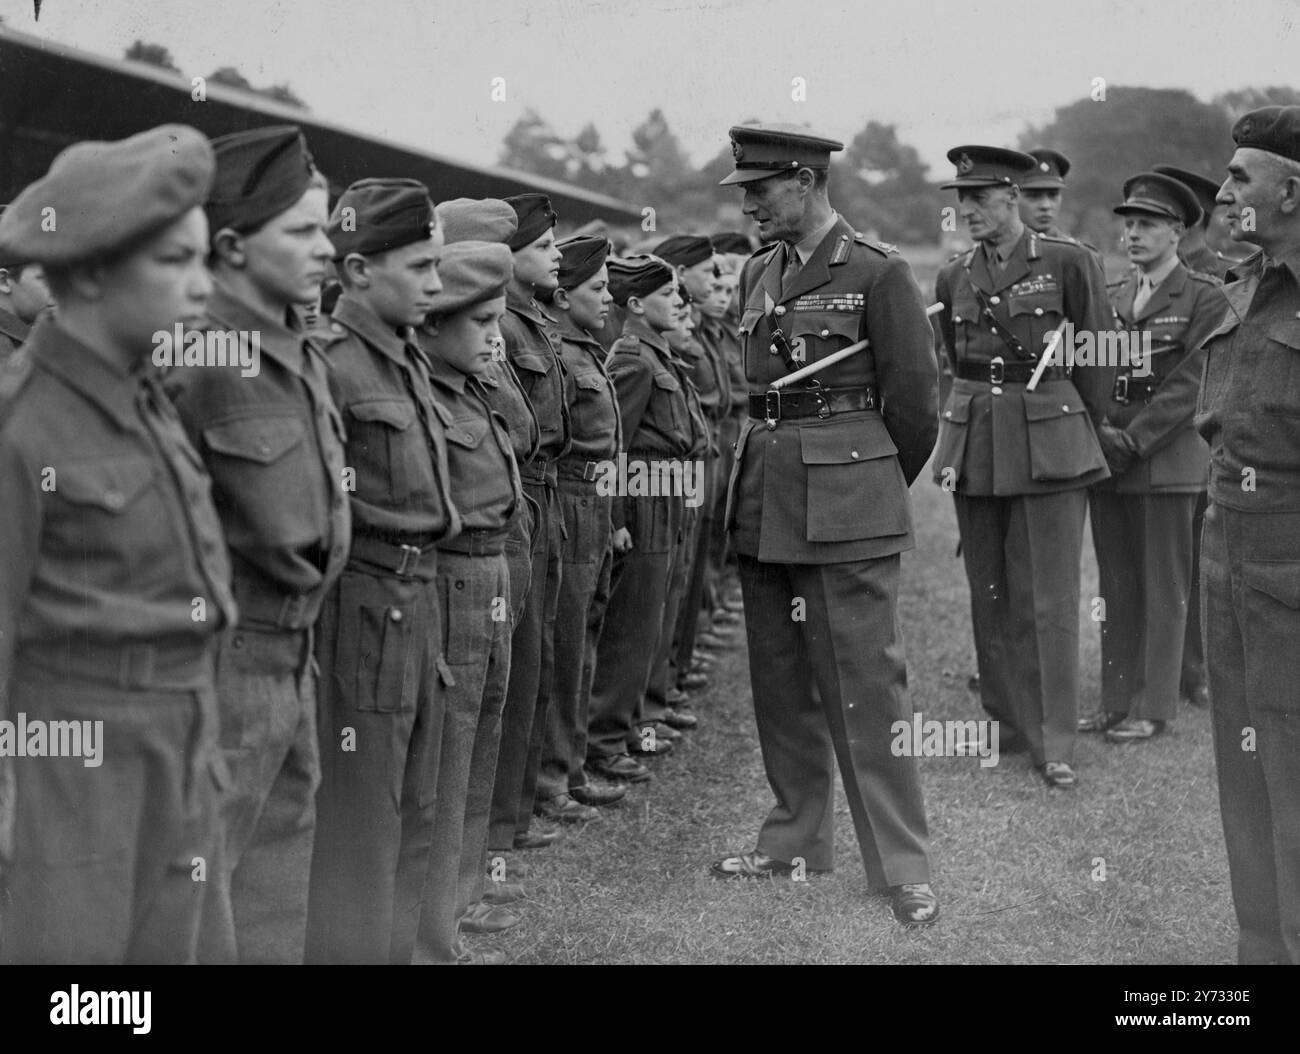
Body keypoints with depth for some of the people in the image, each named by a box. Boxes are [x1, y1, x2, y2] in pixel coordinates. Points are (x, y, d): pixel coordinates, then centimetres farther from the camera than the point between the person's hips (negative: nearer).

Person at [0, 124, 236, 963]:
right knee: (70, 942, 0)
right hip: (74, 738, -7)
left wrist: (202, 735, 14)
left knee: (167, 943, 13)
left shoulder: (150, 398, 7)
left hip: (179, 737, 7)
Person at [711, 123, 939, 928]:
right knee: (779, 681, 12)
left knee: (866, 683, -5)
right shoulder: (759, 273, 13)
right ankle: (797, 840, 26)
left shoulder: (877, 272, -6)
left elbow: (914, 397, -3)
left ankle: (904, 867, 3)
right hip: (764, 500, 7)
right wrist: (773, 463, 15)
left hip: (847, 508, -7)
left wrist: (879, 485, 7)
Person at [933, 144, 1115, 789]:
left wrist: (1078, 432, 8)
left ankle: (1054, 742, 3)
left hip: (1051, 445, -4)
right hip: (974, 449, 4)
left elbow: (1099, 359, 2)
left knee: (1051, 599, -3)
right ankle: (1006, 724, 20)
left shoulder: (1068, 263, -4)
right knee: (990, 596, 8)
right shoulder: (954, 278, 8)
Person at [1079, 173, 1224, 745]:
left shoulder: (1204, 297, -4)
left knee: (1162, 587, 0)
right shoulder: (1113, 298, 14)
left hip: (1168, 457, -5)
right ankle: (1117, 702, 15)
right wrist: (1098, 434, -3)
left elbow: (1189, 384, -11)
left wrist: (1131, 440, -15)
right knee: (1116, 586, 8)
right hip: (1108, 458, 5)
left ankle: (1154, 707, 7)